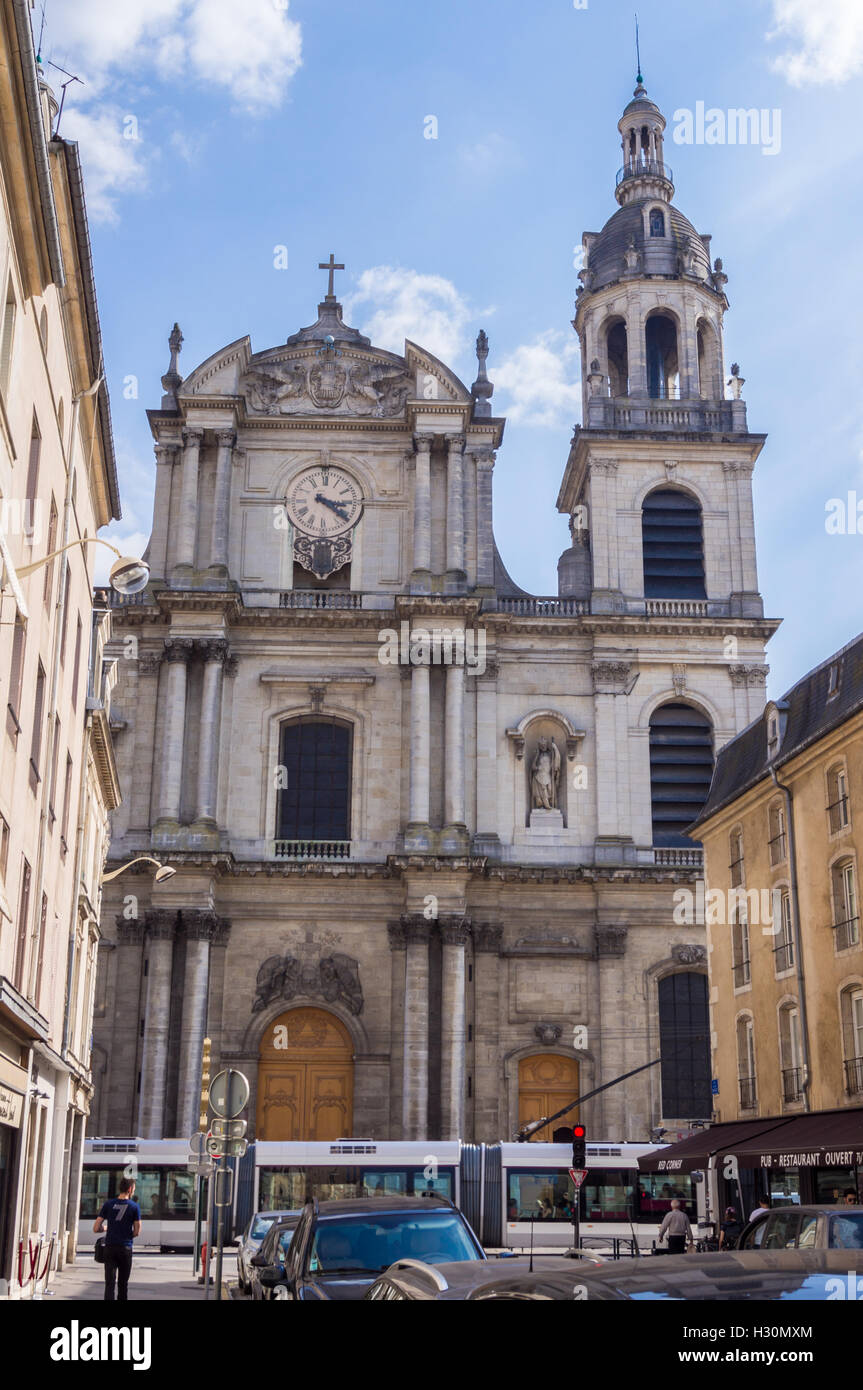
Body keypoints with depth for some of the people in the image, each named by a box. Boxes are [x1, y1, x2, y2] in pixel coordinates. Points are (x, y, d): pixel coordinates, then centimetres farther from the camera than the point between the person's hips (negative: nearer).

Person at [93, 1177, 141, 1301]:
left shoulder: (108, 1205, 2)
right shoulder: (134, 1207, -3)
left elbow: (96, 1228, 1)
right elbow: (137, 1232, -1)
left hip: (110, 1248, 1)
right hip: (125, 1248, -1)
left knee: (110, 1282, -1)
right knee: (123, 1283, 12)